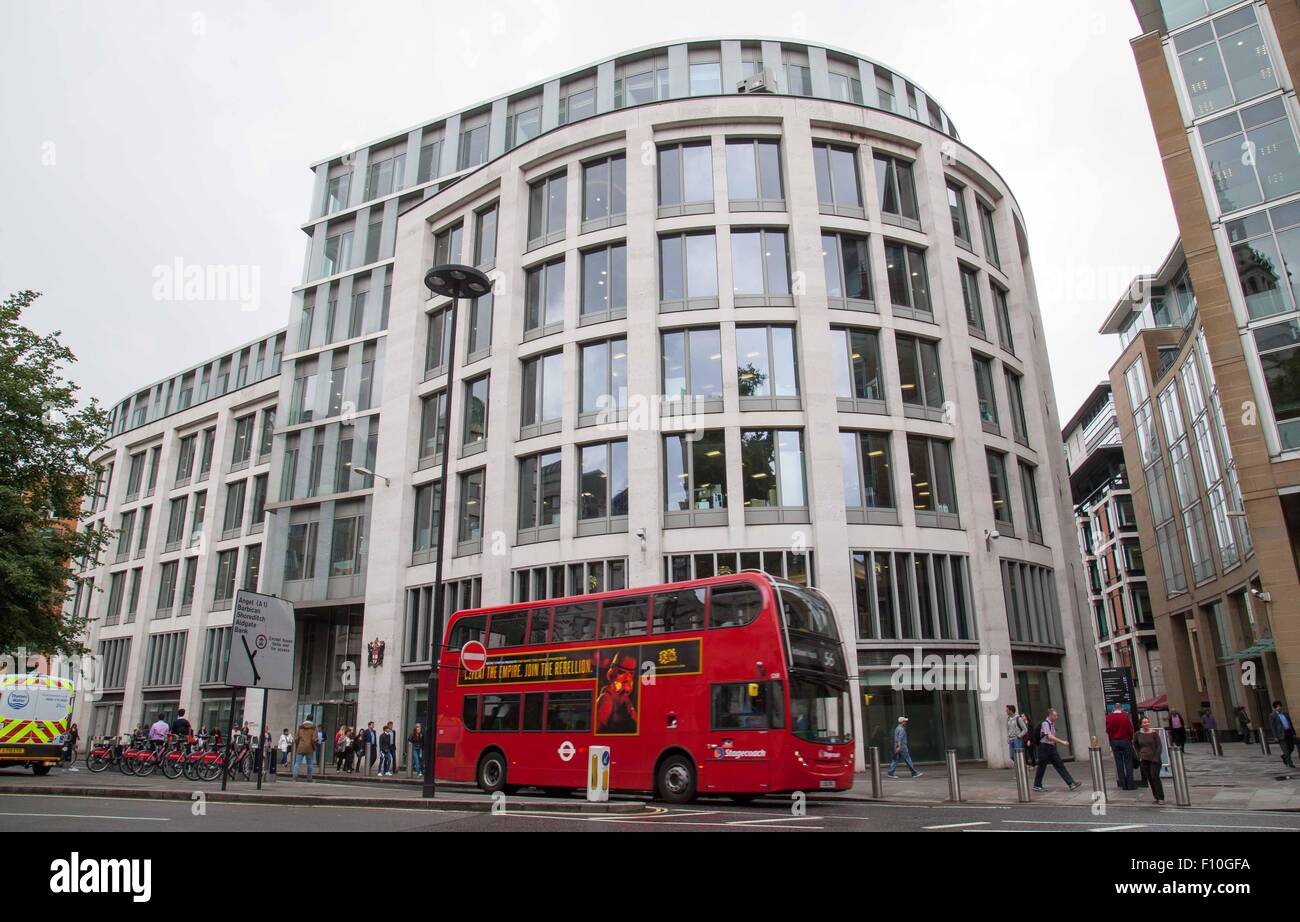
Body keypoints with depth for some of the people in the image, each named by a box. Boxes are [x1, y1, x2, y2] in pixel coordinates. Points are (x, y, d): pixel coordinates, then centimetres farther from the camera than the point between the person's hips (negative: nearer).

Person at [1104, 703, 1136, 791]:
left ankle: (1123, 785, 6)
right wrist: (1131, 739, 13)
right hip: (1125, 740, -2)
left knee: (1119, 764, 5)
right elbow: (1130, 729, -4)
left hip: (1114, 742, 2)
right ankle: (1130, 785, 3)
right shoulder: (1125, 716, -8)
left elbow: (1108, 730, 5)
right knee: (1128, 763, 4)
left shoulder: (1109, 717, -1)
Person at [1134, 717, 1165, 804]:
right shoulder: (1138, 734, 3)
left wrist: (1156, 758, -12)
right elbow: (1136, 746, 17)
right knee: (1149, 778, 4)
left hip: (1154, 759, -3)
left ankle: (1161, 798, -4)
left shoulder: (1154, 733, -5)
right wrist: (1139, 756, 7)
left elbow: (1159, 746, -5)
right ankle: (1156, 797, 13)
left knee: (1155, 777, -11)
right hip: (1144, 760, 3)